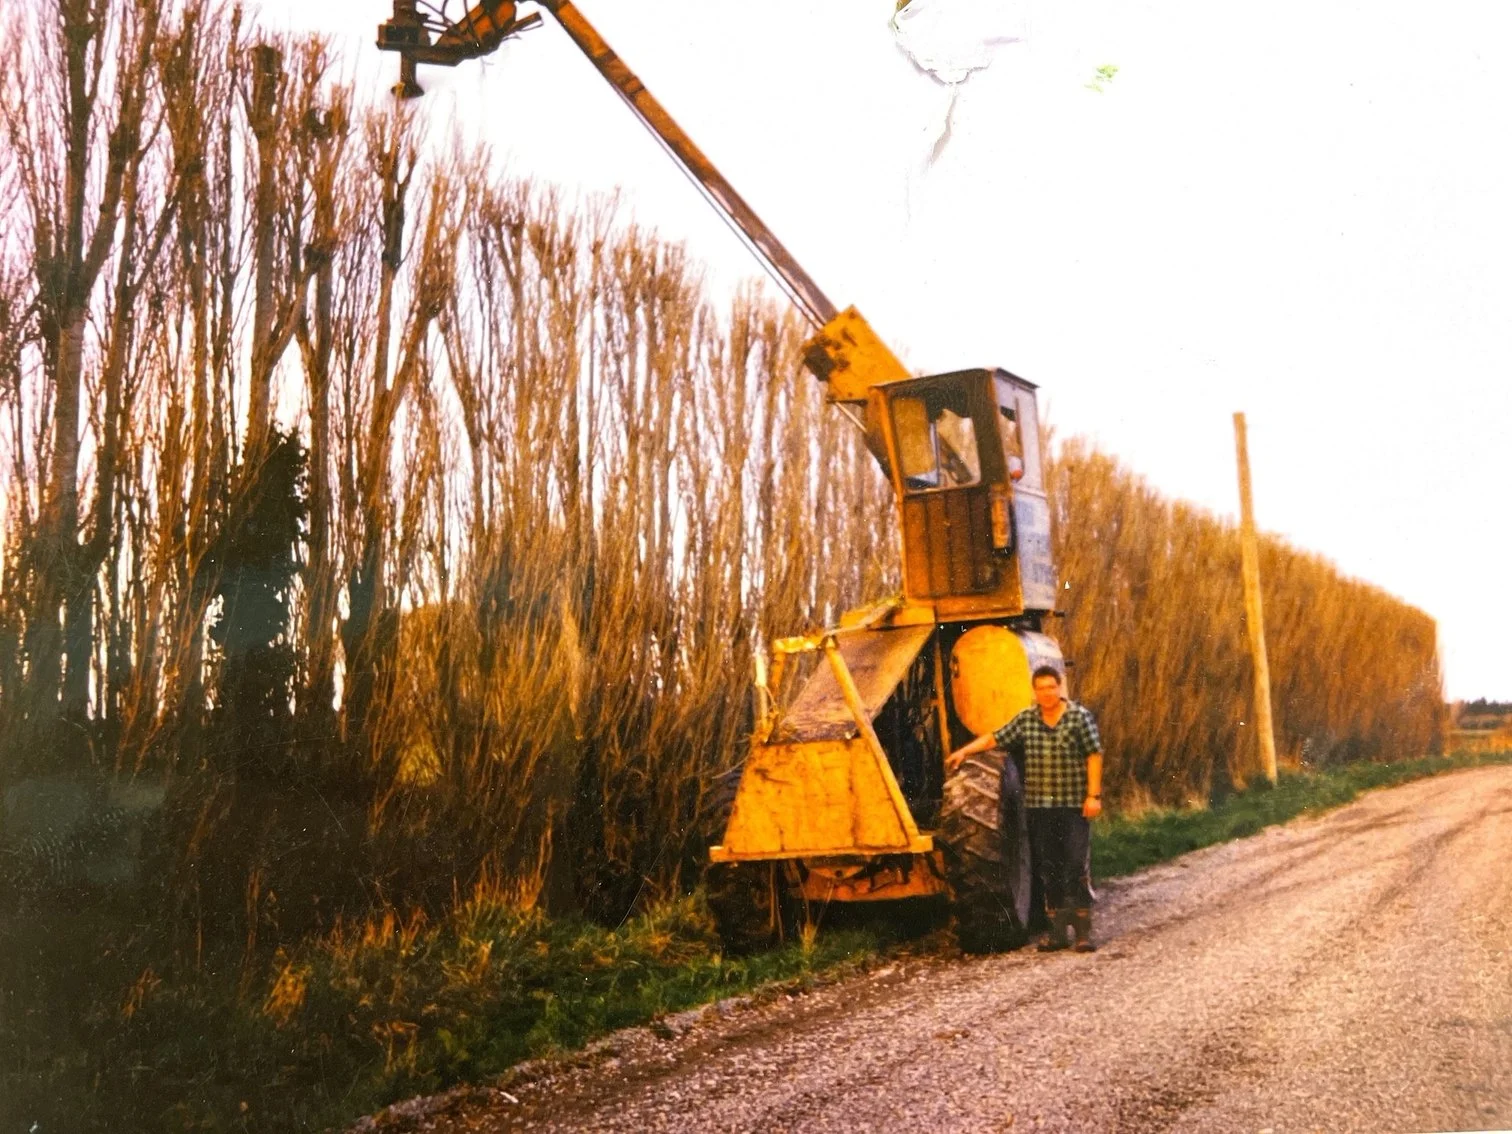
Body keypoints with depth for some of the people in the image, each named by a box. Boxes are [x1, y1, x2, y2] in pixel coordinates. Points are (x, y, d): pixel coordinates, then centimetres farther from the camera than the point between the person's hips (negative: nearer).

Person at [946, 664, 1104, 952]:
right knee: (1048, 868, 8)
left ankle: (1083, 930, 4)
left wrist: (1094, 795, -10)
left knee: (1077, 866, -4)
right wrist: (964, 751, 3)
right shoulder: (1026, 720, 7)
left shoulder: (1080, 716, -3)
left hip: (1074, 806, -4)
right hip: (1038, 807, 4)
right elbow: (995, 738, 12)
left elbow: (1094, 756, -5)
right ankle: (1057, 931, 17)